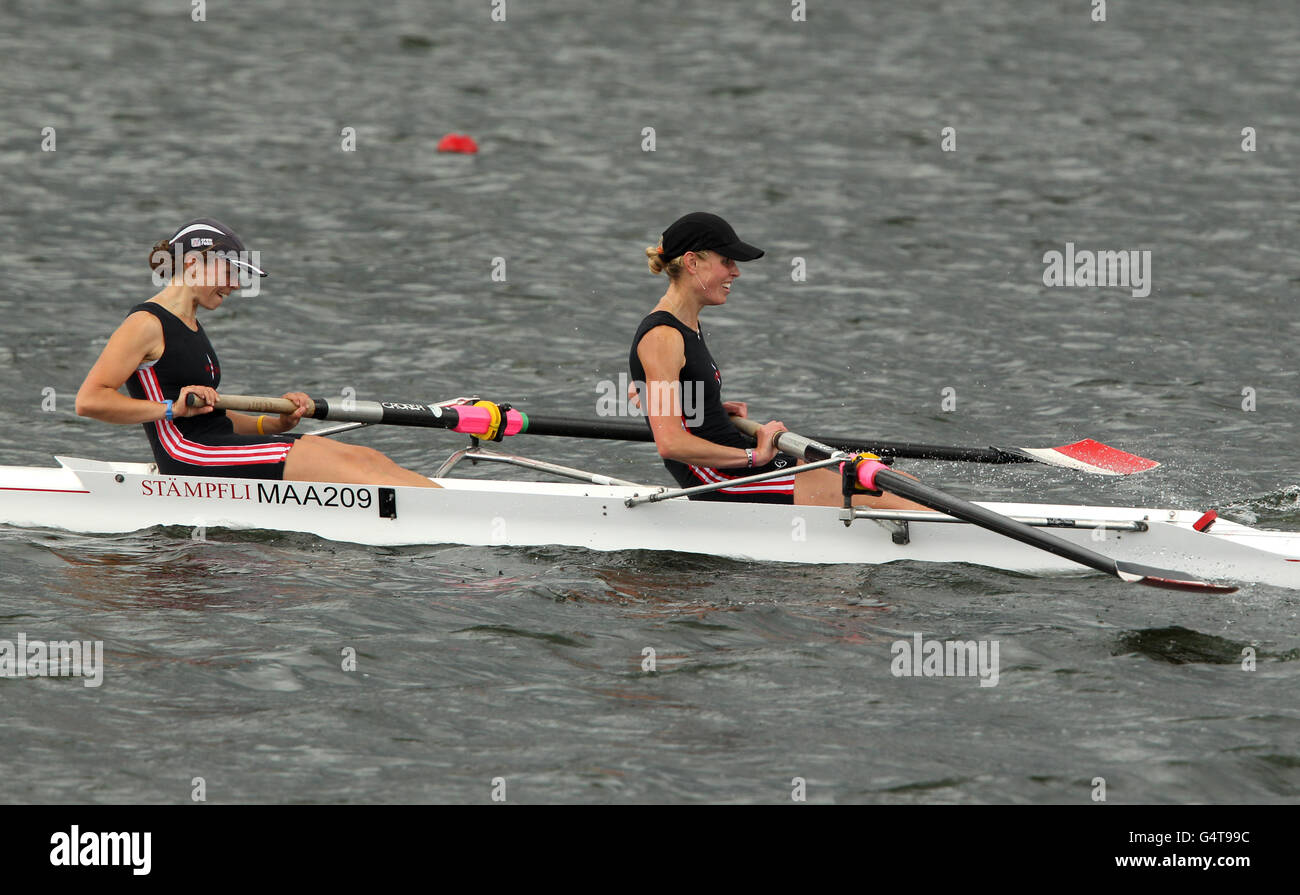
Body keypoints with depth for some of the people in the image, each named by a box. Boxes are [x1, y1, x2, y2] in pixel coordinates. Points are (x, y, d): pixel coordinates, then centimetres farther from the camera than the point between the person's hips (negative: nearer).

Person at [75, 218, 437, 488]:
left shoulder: (190, 327, 21)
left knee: (365, 459, -6)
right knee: (338, 462, -19)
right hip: (188, 458, -10)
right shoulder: (146, 324, -7)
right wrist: (172, 408, -22)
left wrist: (273, 424, 8)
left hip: (218, 448, 10)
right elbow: (88, 400, -17)